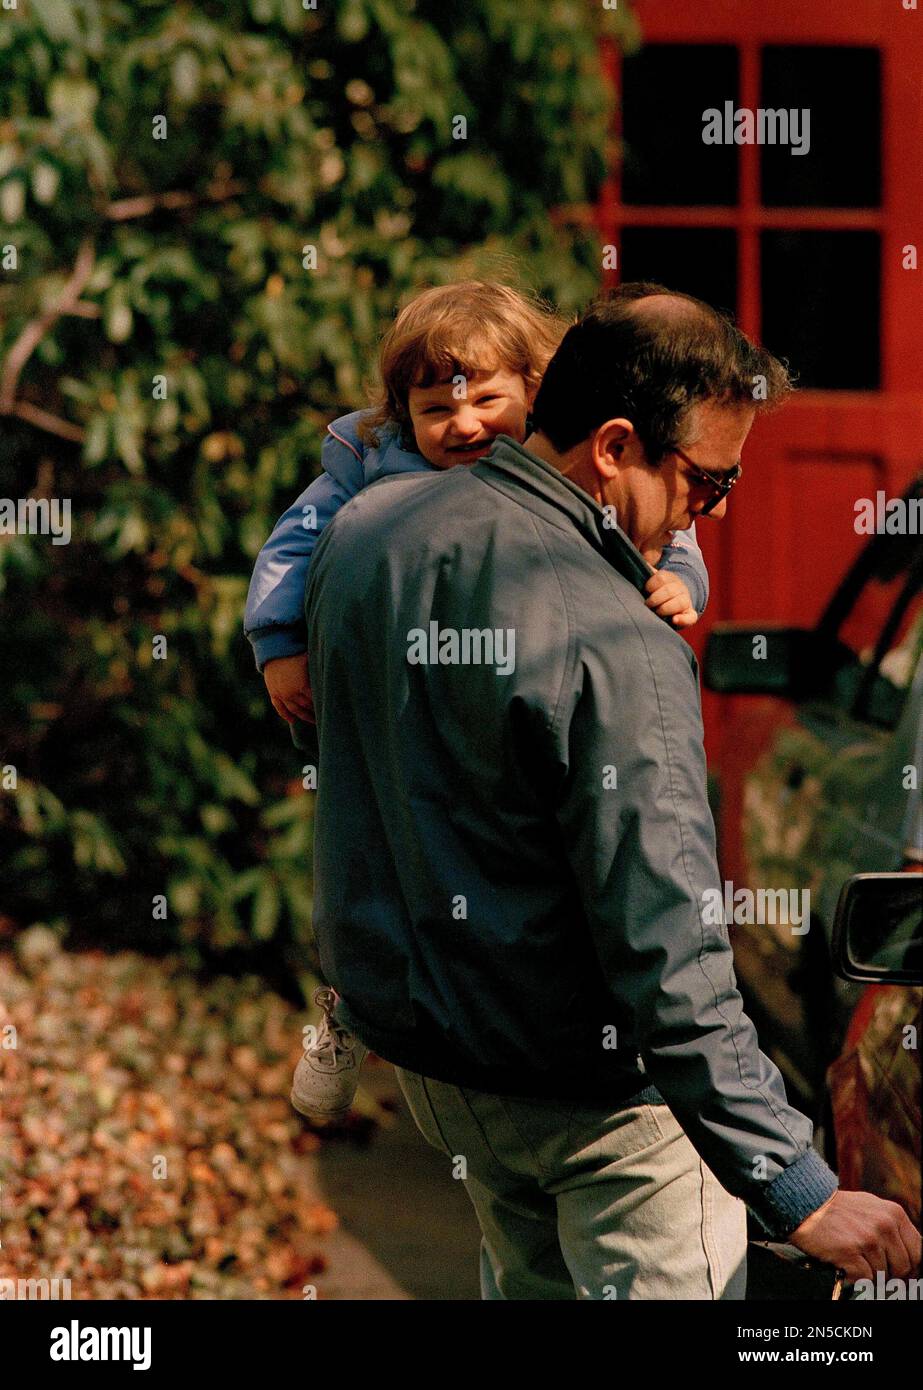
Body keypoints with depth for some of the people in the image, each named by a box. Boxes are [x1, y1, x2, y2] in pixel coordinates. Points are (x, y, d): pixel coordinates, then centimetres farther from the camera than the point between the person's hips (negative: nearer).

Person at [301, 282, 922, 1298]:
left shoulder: (362, 530, -2)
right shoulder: (614, 650, -27)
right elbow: (665, 956, -30)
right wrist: (795, 1187, -27)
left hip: (406, 1024, 8)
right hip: (592, 1086, -8)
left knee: (529, 1283, 25)